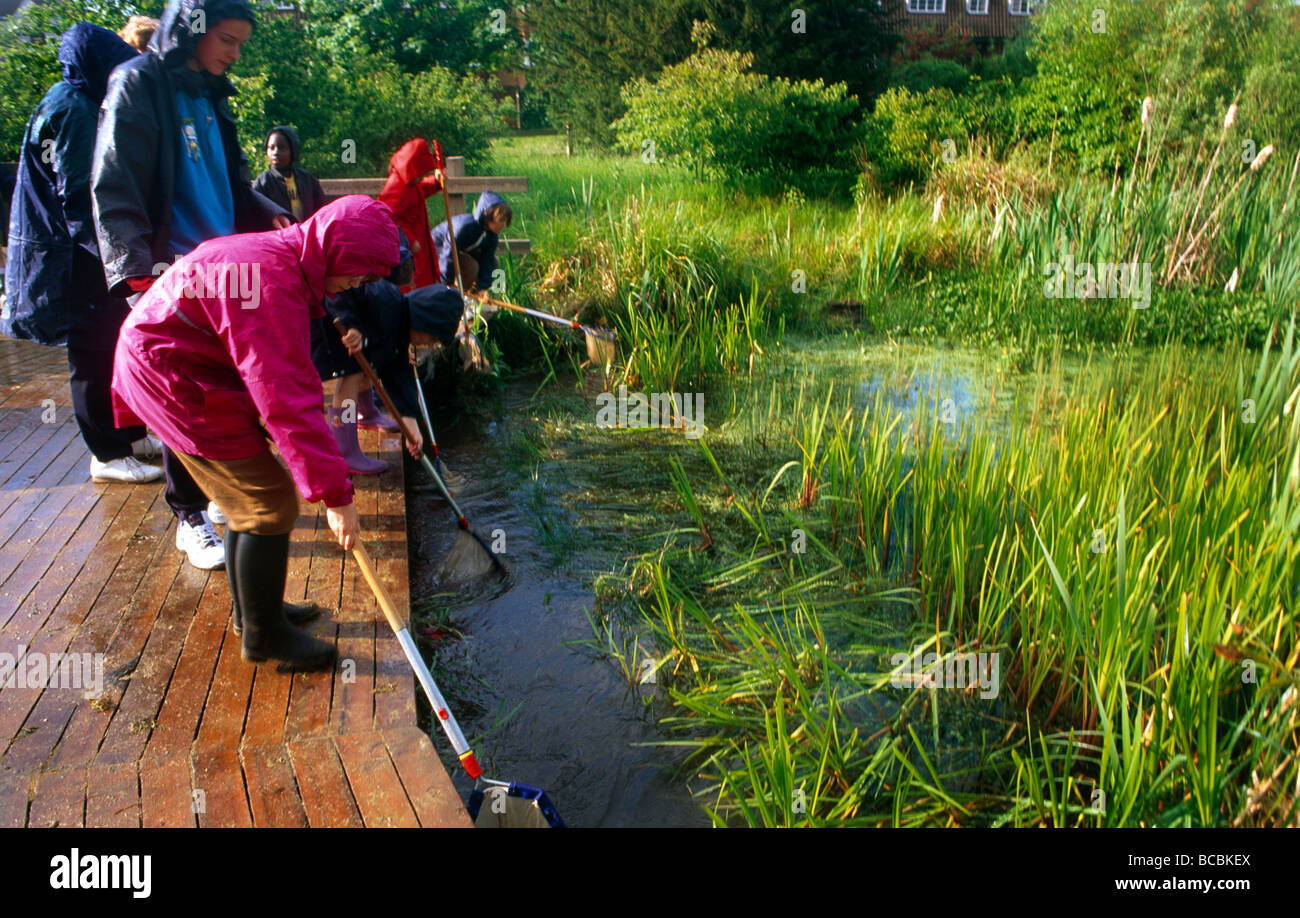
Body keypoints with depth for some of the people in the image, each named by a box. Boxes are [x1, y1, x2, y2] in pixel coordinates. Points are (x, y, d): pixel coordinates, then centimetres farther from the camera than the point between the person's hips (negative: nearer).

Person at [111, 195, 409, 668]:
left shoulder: (278, 253, 5)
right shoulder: (272, 284, -29)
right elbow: (288, 400, -33)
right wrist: (335, 494, -30)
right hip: (175, 381, -10)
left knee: (251, 493, 18)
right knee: (271, 502, -6)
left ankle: (253, 609, 33)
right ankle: (263, 635, 8)